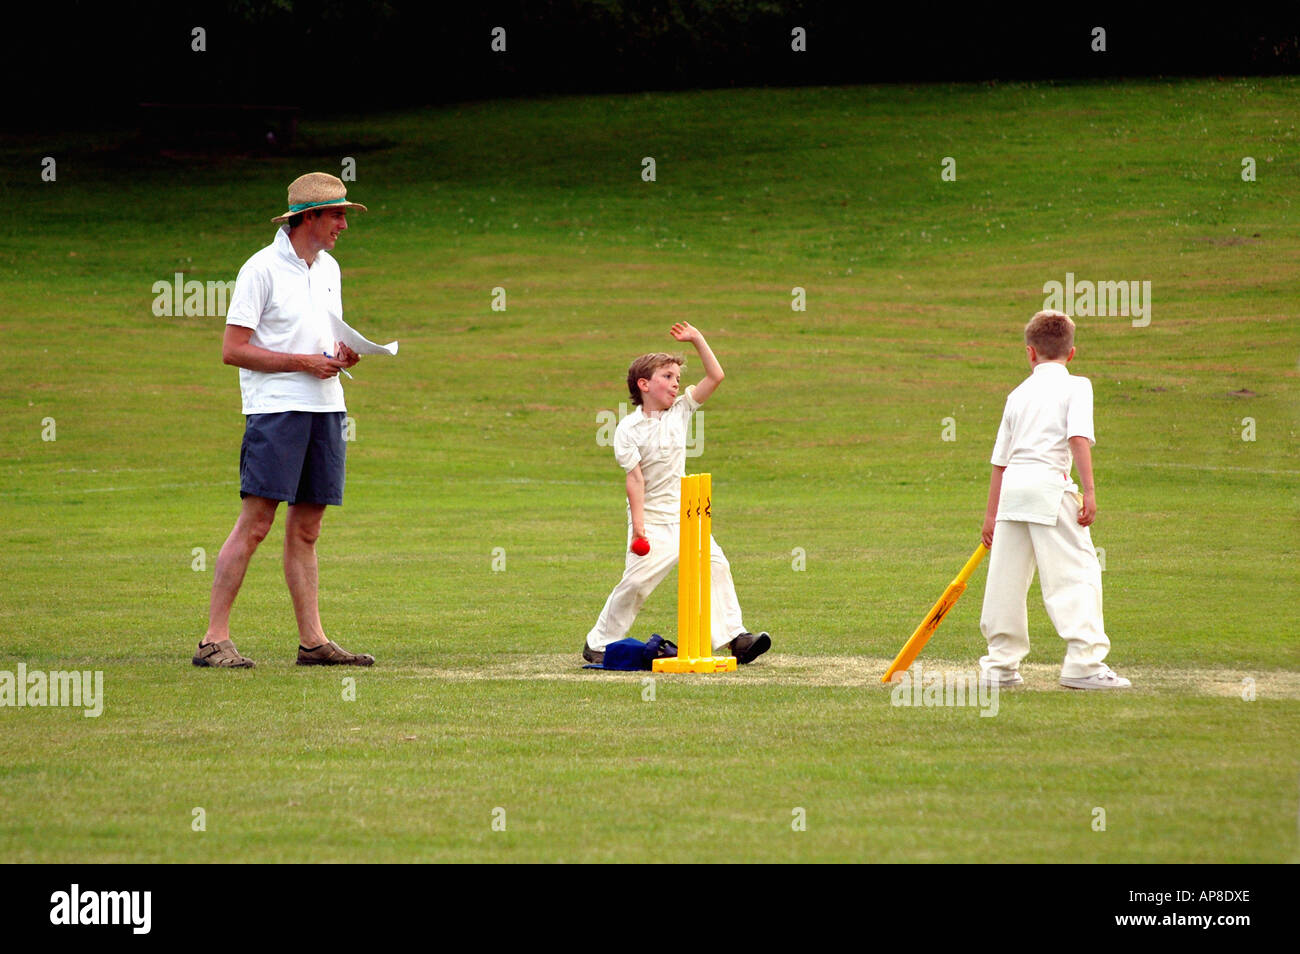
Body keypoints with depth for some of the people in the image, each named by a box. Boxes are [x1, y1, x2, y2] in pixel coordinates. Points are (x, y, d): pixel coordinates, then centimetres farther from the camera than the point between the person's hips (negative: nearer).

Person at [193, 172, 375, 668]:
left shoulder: (327, 268, 16)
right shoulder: (262, 269, -8)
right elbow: (233, 349, -11)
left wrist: (341, 354, 4)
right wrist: (304, 361, -15)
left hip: (326, 408, 7)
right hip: (276, 409, -7)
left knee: (306, 529, 8)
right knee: (255, 523, -11)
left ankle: (312, 640, 9)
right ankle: (214, 640, -10)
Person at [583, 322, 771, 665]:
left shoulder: (680, 411, 7)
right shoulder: (629, 429, -8)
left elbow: (715, 377, 5)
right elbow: (635, 478, -13)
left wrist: (697, 340, -1)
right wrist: (639, 525, -18)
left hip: (685, 517, 5)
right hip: (653, 523, -5)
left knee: (716, 566, -6)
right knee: (636, 583, -10)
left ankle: (734, 637, -5)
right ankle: (598, 643, 3)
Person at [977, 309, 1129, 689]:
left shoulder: (1019, 394, 20)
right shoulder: (1075, 386, 4)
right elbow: (1079, 438, -11)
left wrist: (991, 514, 25)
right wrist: (1088, 491, -14)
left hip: (1011, 486, 6)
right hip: (1049, 484, -5)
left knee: (1006, 578, 11)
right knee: (1078, 572, -5)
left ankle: (1001, 664, 16)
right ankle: (1084, 662, -14)